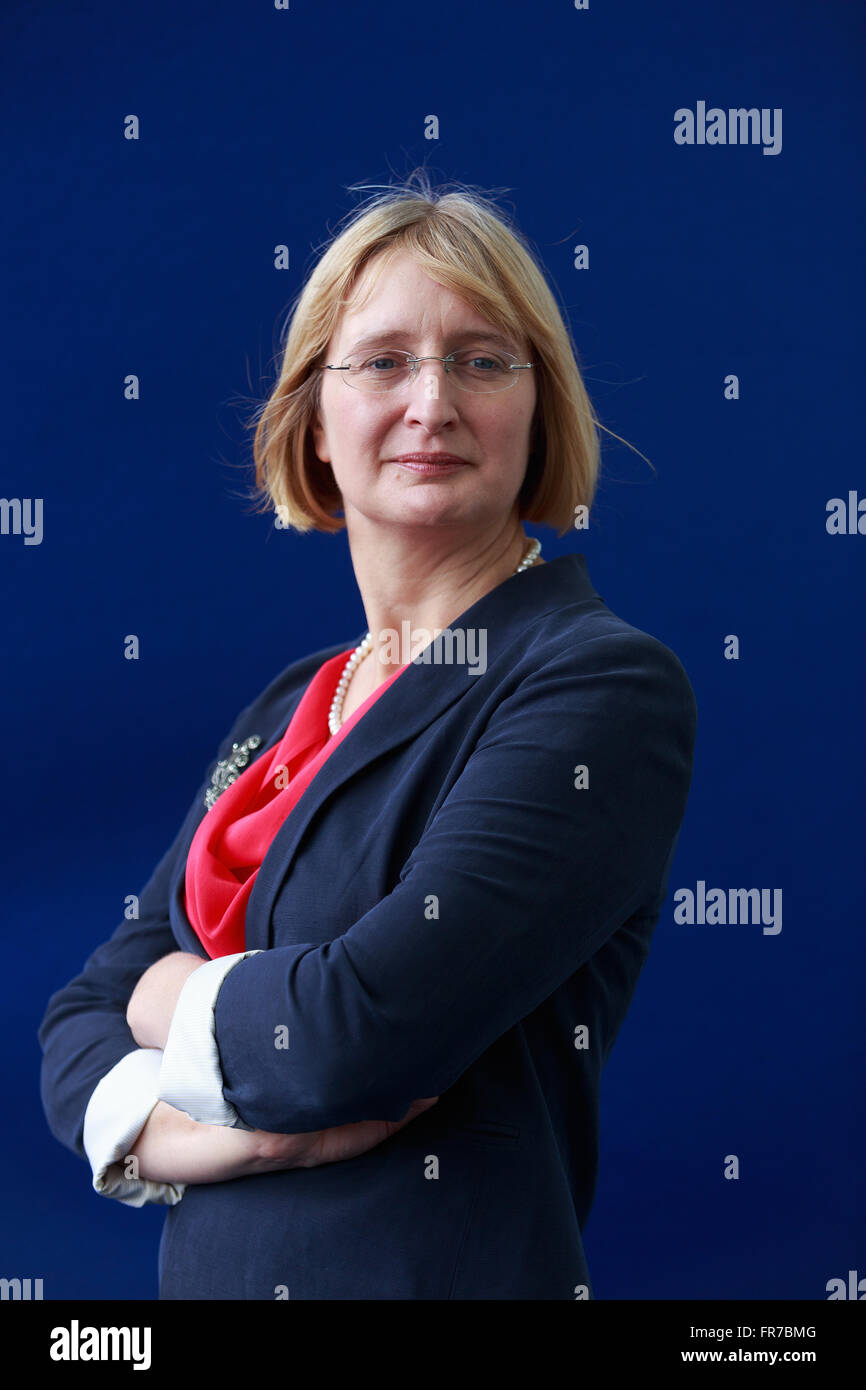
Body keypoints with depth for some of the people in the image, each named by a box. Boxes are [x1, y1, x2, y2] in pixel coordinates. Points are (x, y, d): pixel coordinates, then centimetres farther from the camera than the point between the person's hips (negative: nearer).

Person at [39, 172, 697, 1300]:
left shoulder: (606, 689, -15)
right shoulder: (286, 707, 6)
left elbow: (362, 1028, -25)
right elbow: (82, 1019, 5)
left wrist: (175, 996, -6)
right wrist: (184, 1131, -16)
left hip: (454, 1268, -6)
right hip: (208, 1271, 6)